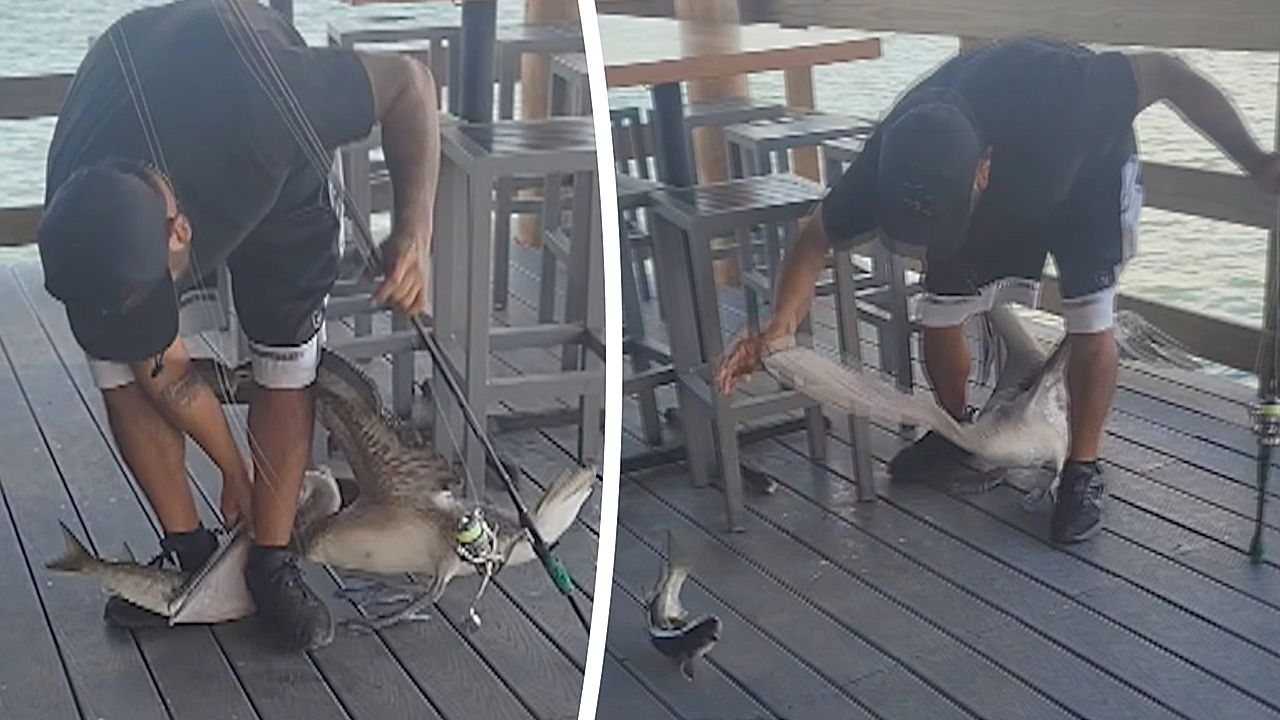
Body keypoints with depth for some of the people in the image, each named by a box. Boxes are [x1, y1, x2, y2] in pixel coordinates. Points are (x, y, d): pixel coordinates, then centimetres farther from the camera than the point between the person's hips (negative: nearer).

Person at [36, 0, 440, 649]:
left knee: (287, 353, -13)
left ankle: (272, 564, 1)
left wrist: (414, 229, -41)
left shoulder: (259, 106, -48)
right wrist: (234, 471, -2)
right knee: (120, 362, -11)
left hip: (278, 167, -1)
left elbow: (409, 81, -30)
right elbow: (167, 372, -15)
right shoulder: (83, 241, -33)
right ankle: (189, 550, 7)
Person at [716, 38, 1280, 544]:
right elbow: (818, 237, -22)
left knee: (1089, 321, -12)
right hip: (1001, 192, 3)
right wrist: (783, 325, -40)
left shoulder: (1049, 97, -47)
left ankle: (1083, 471, 7)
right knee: (939, 314, -2)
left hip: (1087, 172, -3)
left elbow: (1164, 72, -32)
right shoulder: (892, 161, -36)